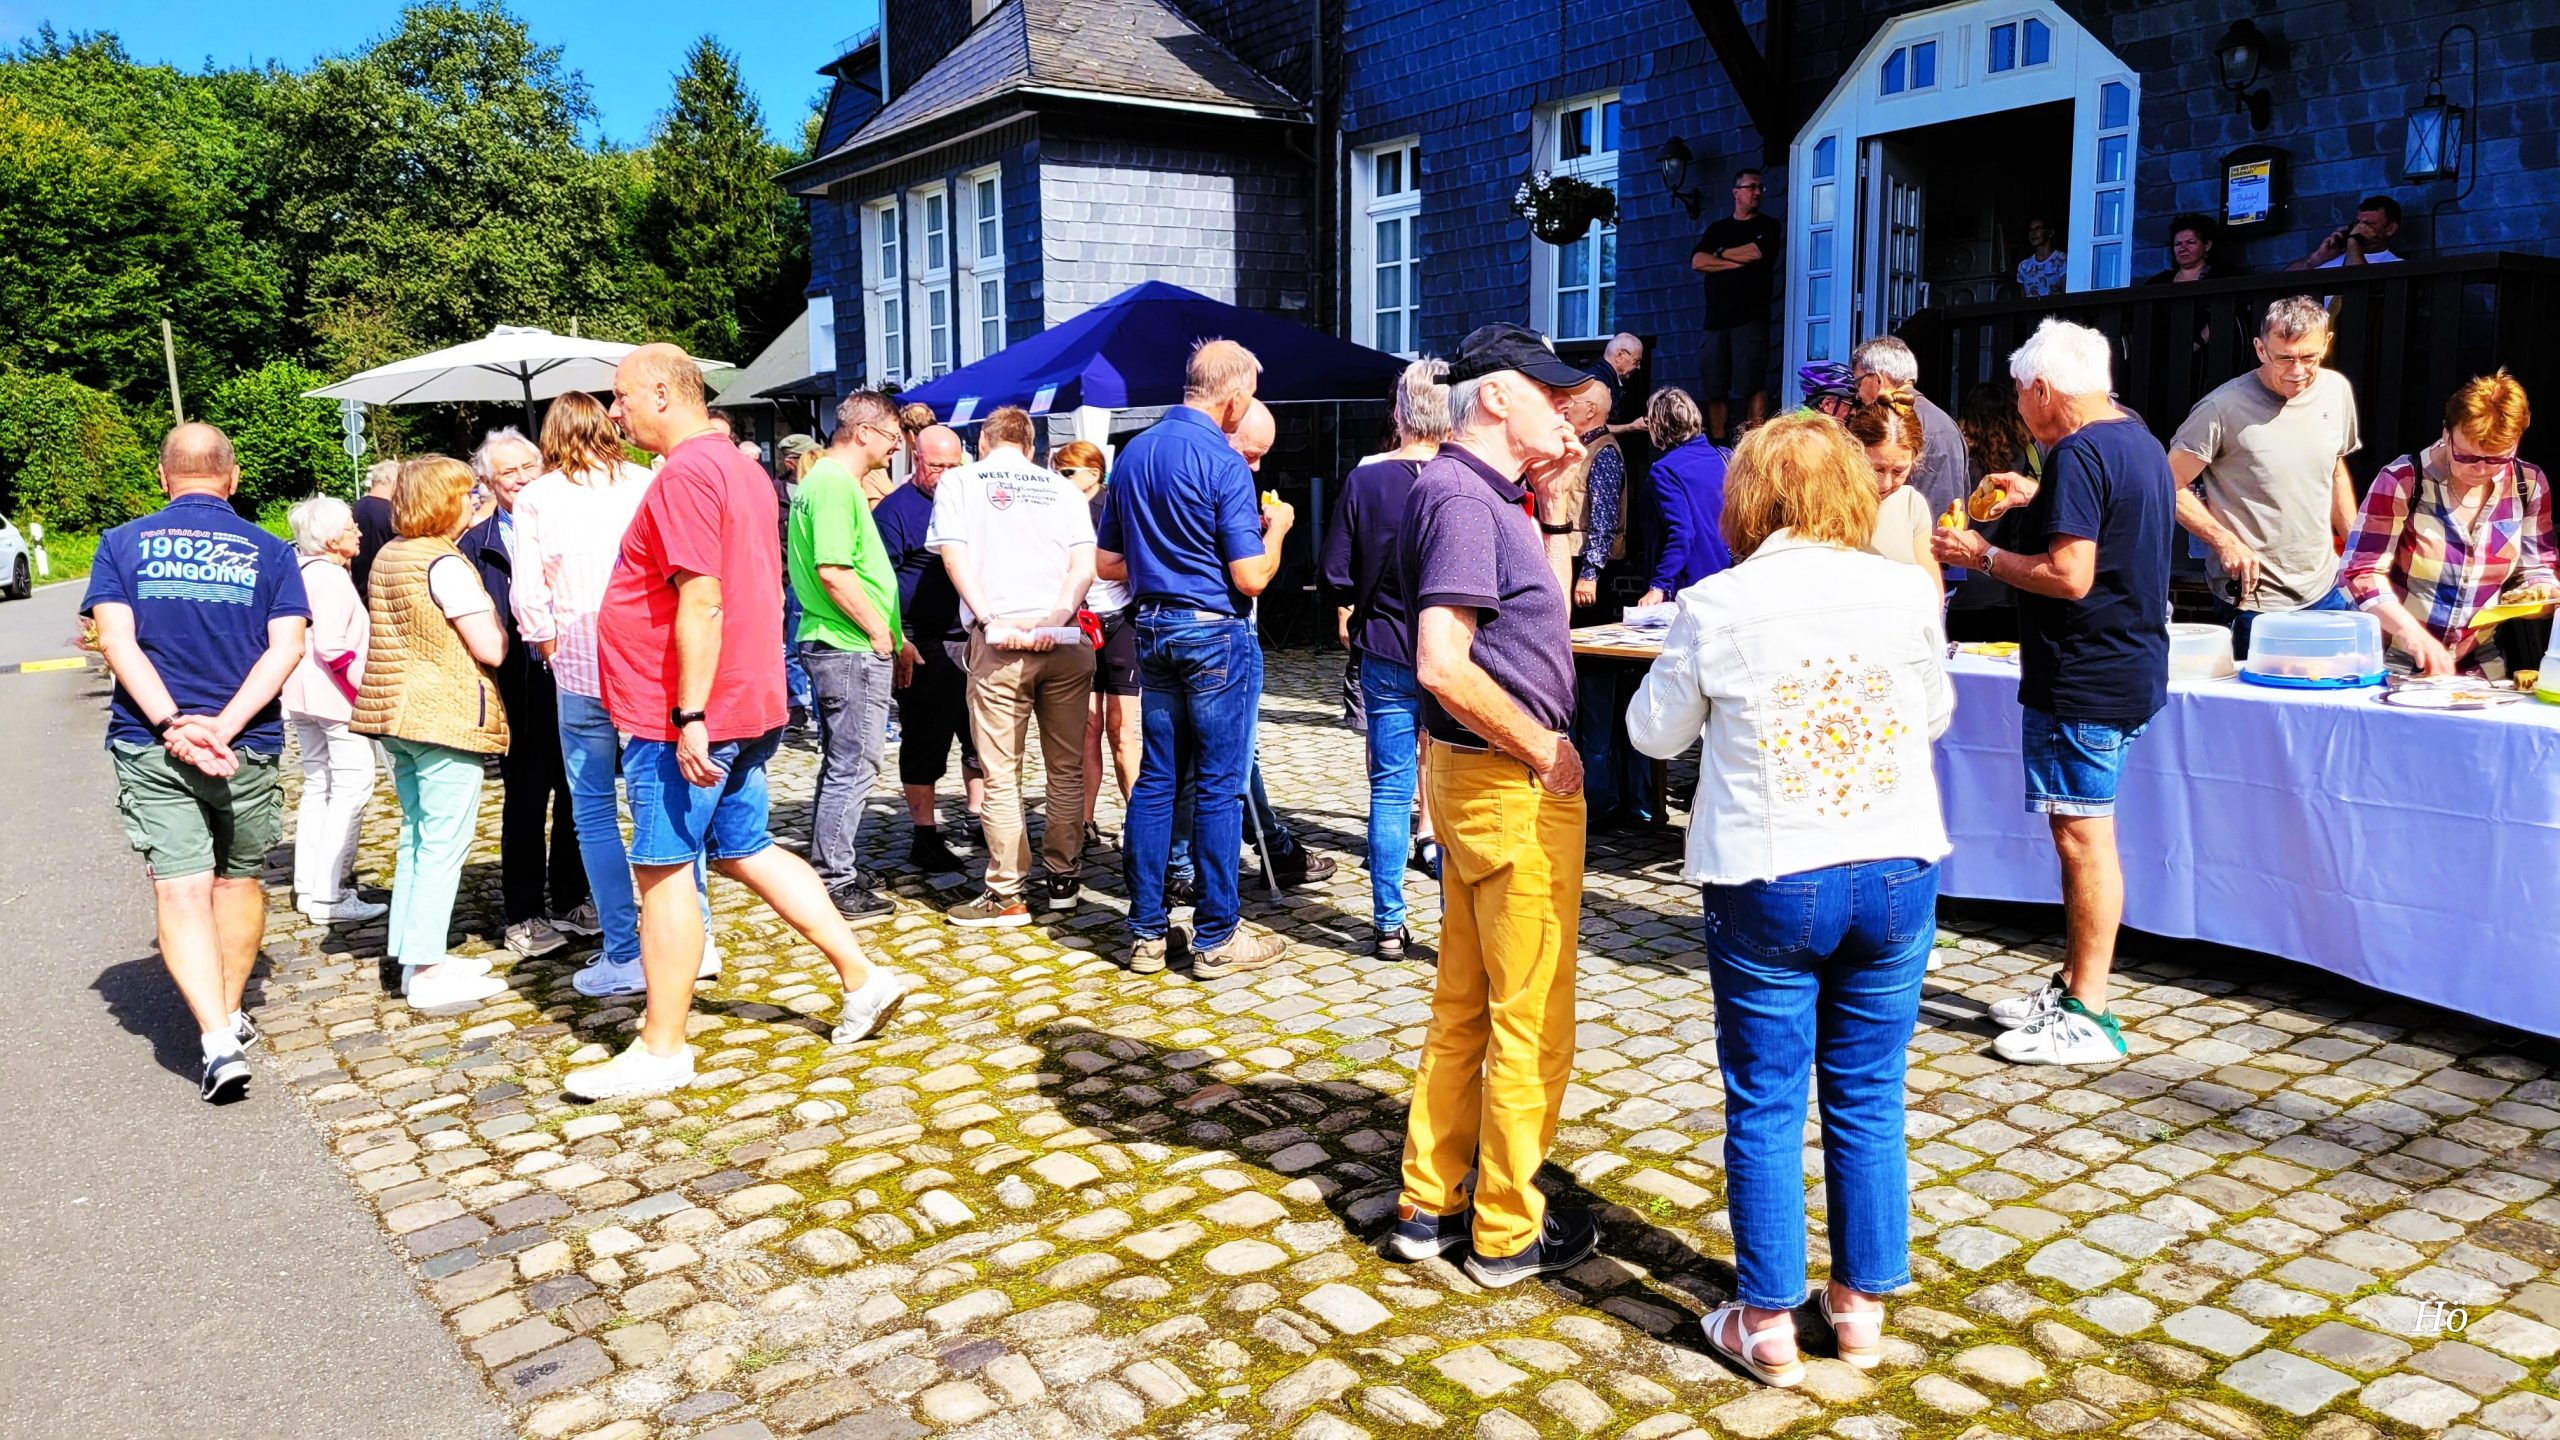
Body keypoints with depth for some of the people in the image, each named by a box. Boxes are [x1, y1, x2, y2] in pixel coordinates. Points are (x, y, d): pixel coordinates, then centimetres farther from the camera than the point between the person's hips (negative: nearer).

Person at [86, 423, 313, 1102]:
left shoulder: (121, 545, 4)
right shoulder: (269, 552, 3)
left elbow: (116, 640, -8)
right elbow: (287, 646, -9)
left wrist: (173, 726, -15)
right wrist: (224, 726, -15)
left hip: (150, 747, -1)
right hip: (248, 750, 1)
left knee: (182, 893, -4)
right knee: (240, 879, 19)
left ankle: (218, 1041, -17)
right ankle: (231, 1014, 30)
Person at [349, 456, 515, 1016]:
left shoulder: (387, 557, 12)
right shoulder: (446, 564, -16)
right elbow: (491, 649, -18)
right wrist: (491, 615, 0)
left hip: (397, 715, 9)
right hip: (448, 716, -9)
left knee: (416, 836, 16)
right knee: (444, 843, -5)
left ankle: (413, 953, 22)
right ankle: (427, 972, -3)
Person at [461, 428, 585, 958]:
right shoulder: (477, 545, 1)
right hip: (522, 694, -2)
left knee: (577, 797, 11)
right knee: (525, 804, 5)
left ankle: (571, 900, 26)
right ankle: (522, 917, 15)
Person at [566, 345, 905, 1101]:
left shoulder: (685, 475, -16)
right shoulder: (741, 468, 15)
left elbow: (702, 602, -24)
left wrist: (690, 717, -24)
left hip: (682, 722, -10)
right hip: (748, 706, 10)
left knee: (664, 871, -1)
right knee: (746, 850, 17)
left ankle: (662, 1048, 9)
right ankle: (863, 977, 18)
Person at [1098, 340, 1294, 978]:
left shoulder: (1134, 453, 9)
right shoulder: (1223, 462, -14)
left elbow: (1107, 563, 14)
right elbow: (1251, 578, -15)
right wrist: (1276, 525, 2)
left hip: (1153, 629, 7)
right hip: (1216, 632, -7)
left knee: (1154, 781, 11)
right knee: (1220, 787, 1)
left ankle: (1147, 932, 15)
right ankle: (1217, 938, 7)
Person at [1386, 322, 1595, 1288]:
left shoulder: (1481, 493, 13)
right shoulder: (1463, 498, -18)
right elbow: (1444, 665, -28)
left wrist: (1542, 500, 16)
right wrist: (1544, 747, -18)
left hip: (1474, 774, 10)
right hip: (1512, 783, -10)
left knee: (1463, 1007, 18)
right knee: (1531, 1020, 3)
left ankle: (1430, 1203, 29)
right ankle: (1508, 1231, 17)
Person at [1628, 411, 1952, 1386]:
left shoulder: (1716, 605, -9)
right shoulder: (1909, 592, -3)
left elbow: (1655, 731, 4)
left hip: (1767, 884, -2)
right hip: (1896, 874, 3)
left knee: (1765, 1106, 9)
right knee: (1869, 1099, 14)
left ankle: (1767, 1323, 18)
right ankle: (1862, 1305, 27)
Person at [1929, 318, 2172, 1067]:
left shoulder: (2078, 454, -18)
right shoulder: (2139, 440, 14)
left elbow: (2069, 576, -24)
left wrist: (1984, 556, -11)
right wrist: (2040, 503, 20)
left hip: (2083, 677, -10)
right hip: (2129, 662, 10)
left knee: (2082, 836, -4)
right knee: (2082, 833, 16)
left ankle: (2087, 1019, 3)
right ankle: (2074, 986, 25)